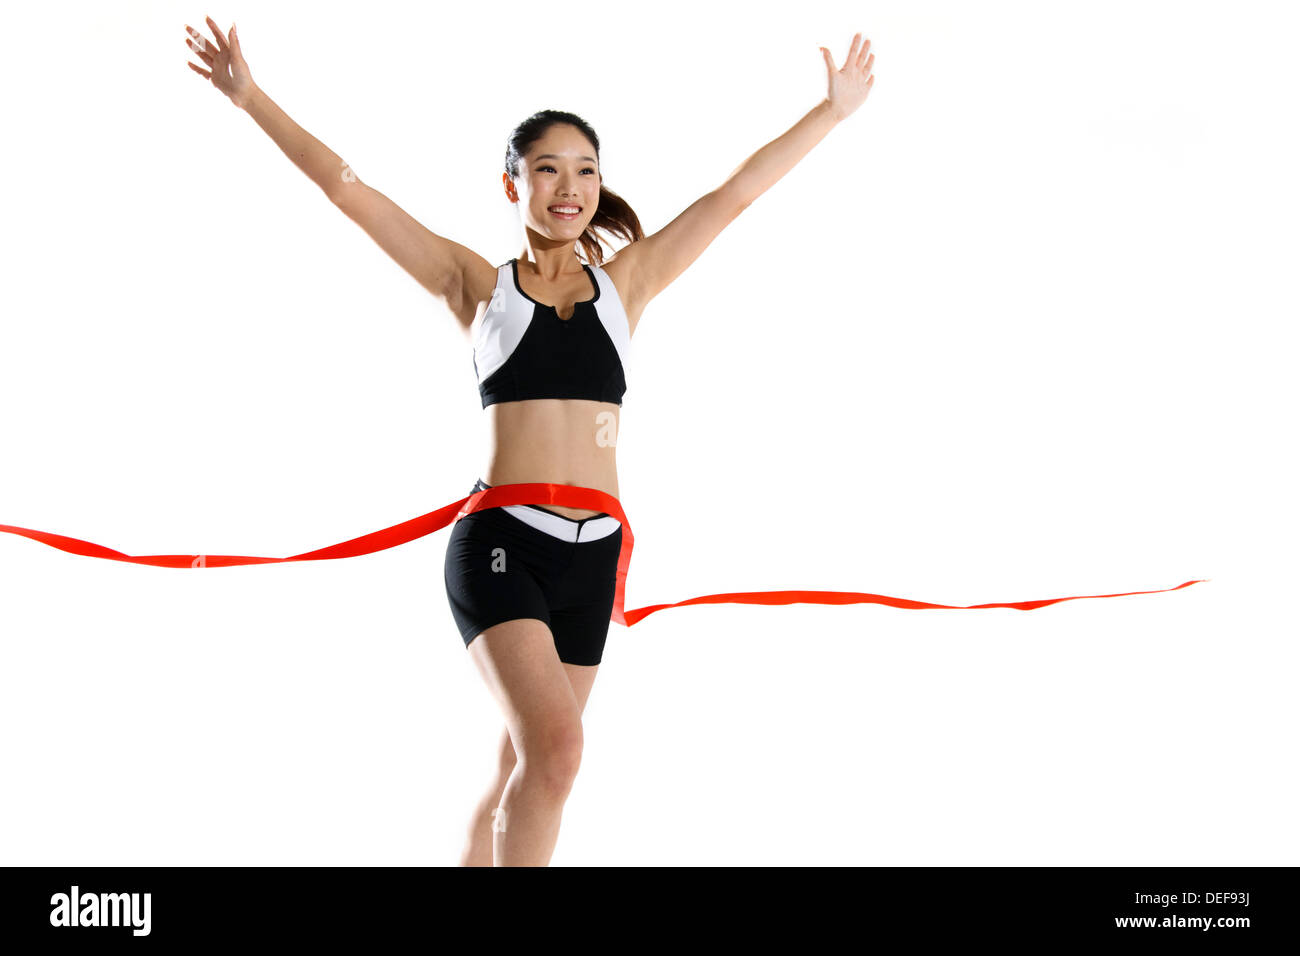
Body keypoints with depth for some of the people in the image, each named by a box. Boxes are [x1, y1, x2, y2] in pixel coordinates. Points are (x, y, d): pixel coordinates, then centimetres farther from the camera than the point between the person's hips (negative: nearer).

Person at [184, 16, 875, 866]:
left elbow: (735, 193, 16)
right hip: (500, 541, -4)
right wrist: (251, 99, 4)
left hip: (592, 555, 4)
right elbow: (347, 188, 6)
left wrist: (835, 109, 21)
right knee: (555, 748, -23)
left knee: (522, 776, 9)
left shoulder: (627, 283, 13)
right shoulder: (478, 286, 7)